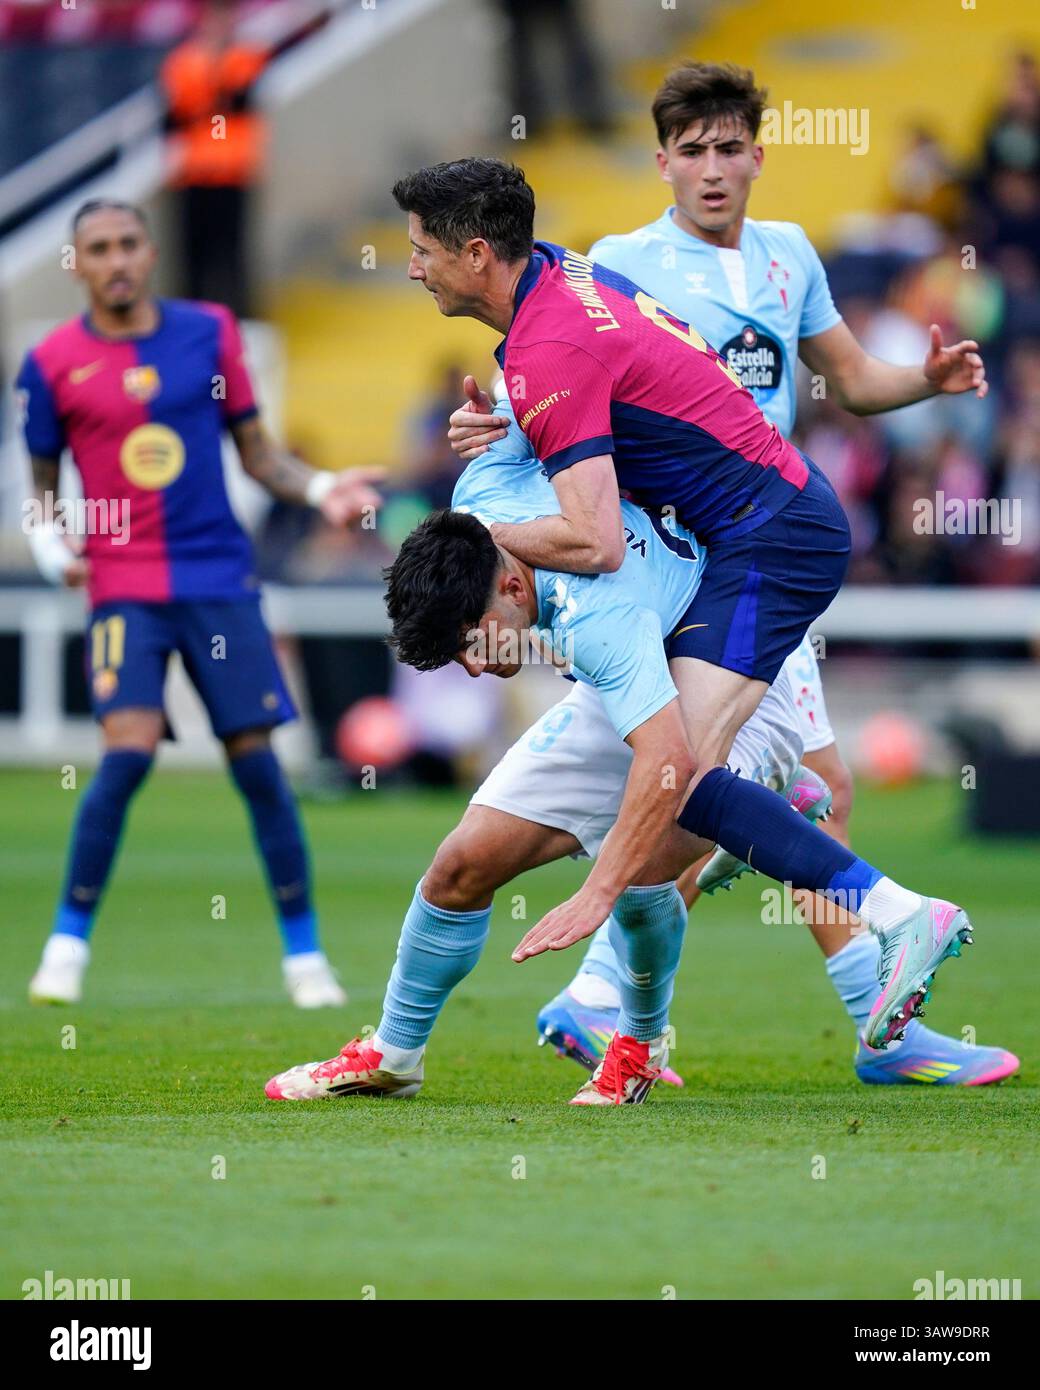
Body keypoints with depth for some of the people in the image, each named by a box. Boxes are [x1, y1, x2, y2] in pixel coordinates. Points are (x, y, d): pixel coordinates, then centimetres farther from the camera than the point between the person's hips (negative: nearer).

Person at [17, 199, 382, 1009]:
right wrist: (50, 546, -9)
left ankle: (304, 957, 10)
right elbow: (40, 486, 11)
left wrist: (320, 489, -5)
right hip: (124, 585, -2)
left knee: (256, 759, -1)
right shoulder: (52, 365, 1)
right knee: (128, 753, -18)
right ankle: (68, 944, -3)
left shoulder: (209, 332, 5)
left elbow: (257, 452, 13)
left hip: (220, 577, 2)